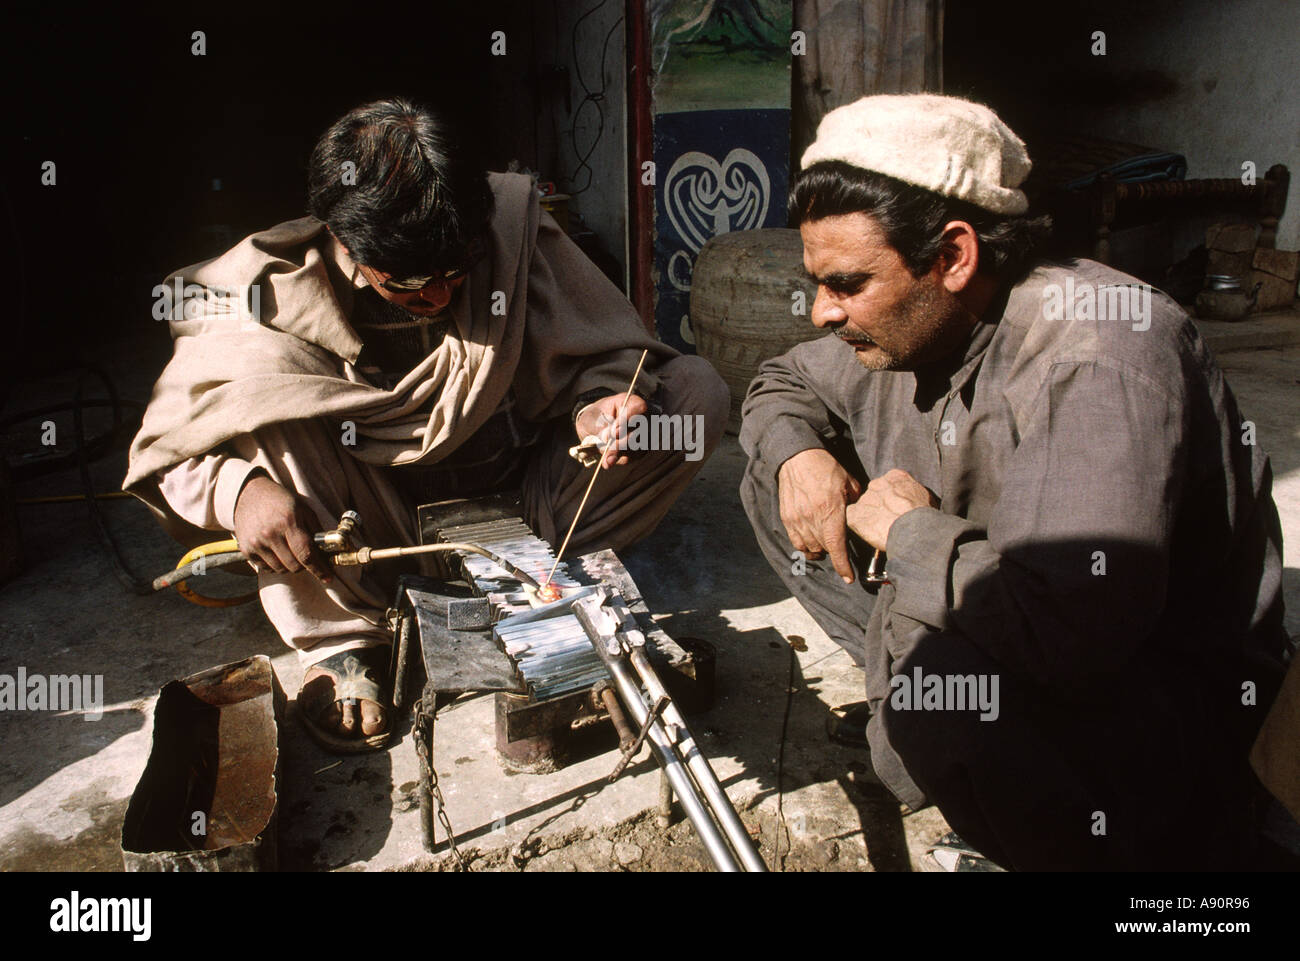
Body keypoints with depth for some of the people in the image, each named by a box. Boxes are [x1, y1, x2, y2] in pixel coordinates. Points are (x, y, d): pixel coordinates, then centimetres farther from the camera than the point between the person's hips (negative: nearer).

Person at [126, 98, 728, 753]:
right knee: (256, 377, -27)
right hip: (380, 522, -1)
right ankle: (339, 643, -18)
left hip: (520, 496, 1)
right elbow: (163, 453, -11)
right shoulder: (270, 296, -19)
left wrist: (599, 402, -31)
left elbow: (603, 355, -7)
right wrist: (237, 489, -33)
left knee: (696, 389, -14)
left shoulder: (512, 229, -17)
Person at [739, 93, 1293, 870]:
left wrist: (911, 529, -24)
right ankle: (913, 689, 5)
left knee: (944, 670, -41)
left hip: (1177, 692, -7)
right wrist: (797, 451, -9)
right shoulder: (913, 322, -5)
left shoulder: (1096, 357, -31)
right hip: (980, 619, 8)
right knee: (780, 486, 2)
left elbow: (1065, 629, -42)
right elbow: (782, 384, 15)